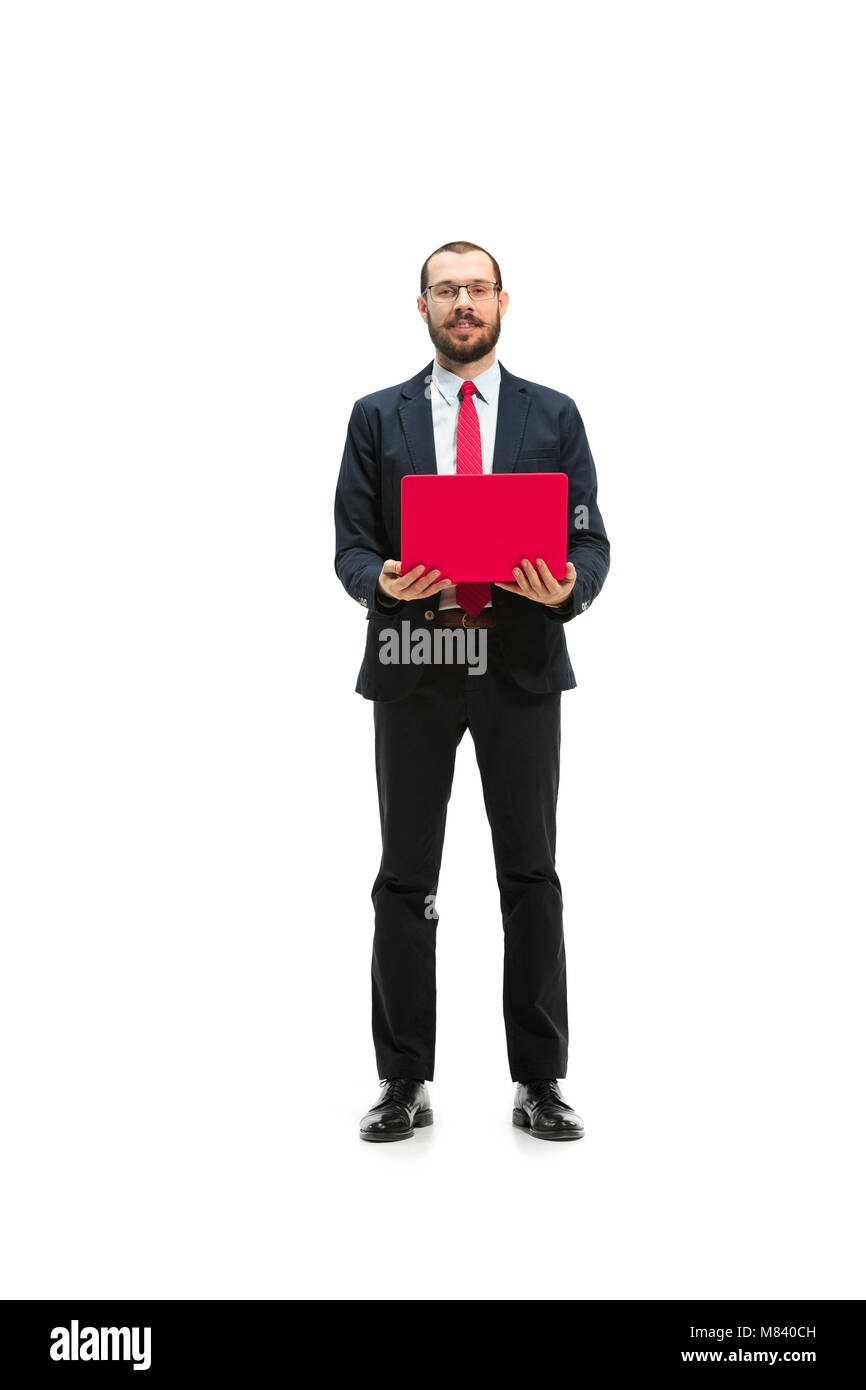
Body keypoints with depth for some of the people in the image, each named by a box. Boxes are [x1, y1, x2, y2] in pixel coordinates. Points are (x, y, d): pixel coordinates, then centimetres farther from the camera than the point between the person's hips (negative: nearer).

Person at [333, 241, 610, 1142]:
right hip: (411, 667, 0)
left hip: (521, 666, 0)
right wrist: (382, 581, -18)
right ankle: (404, 1082, 14)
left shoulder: (554, 416, 10)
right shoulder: (377, 417, 10)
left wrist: (566, 589, -18)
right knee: (404, 879, 4)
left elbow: (590, 542, 5)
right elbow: (349, 544, 5)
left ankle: (539, 1083, 14)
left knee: (531, 876, 3)